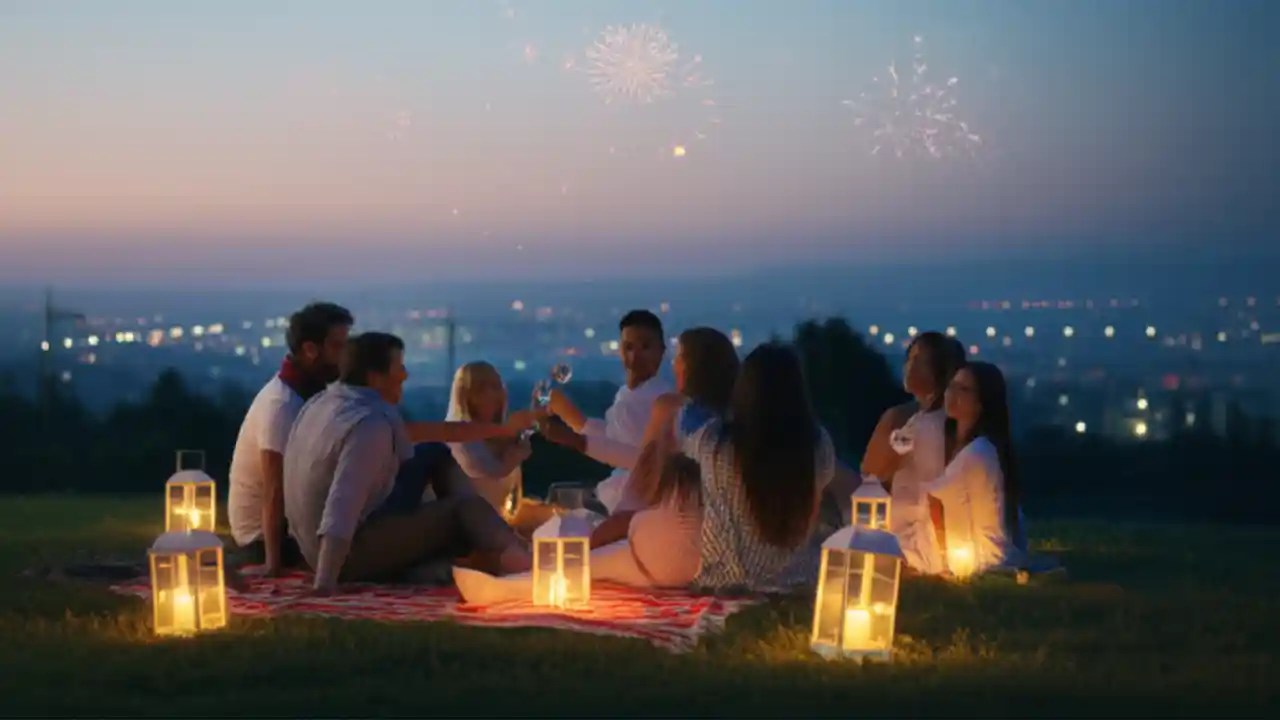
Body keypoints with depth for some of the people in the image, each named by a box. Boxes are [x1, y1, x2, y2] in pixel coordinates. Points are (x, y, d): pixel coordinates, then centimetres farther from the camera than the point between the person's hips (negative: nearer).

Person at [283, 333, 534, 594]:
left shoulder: (329, 401, 7)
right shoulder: (369, 423, -23)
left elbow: (406, 432, 16)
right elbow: (343, 503, -34)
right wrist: (325, 584, -41)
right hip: (350, 554, -10)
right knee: (467, 508, -6)